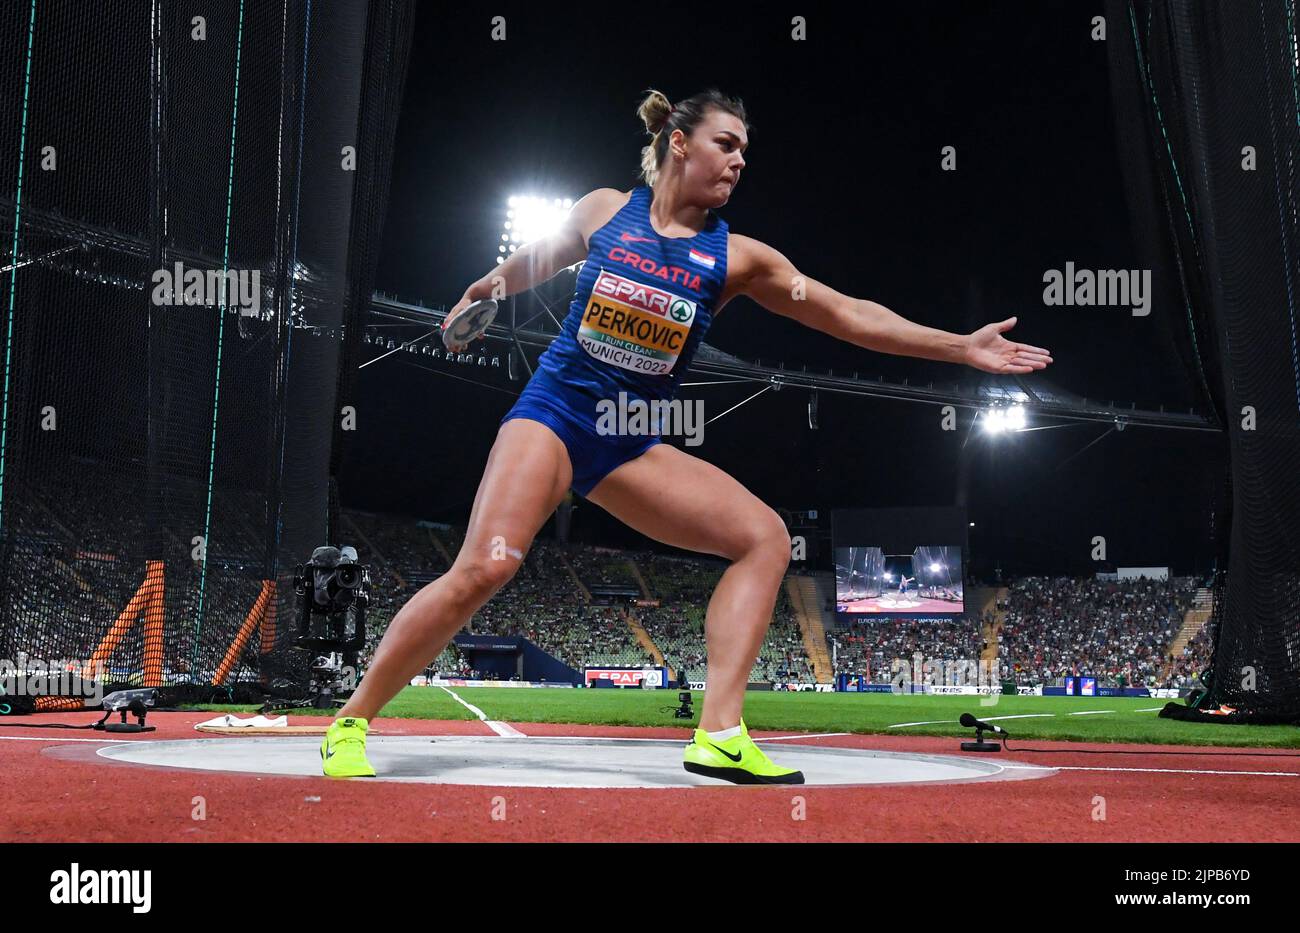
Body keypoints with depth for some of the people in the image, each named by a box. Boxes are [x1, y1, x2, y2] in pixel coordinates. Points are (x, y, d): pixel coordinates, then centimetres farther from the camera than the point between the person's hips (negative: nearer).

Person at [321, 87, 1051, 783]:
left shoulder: (737, 257, 1)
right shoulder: (603, 210, -1)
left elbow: (851, 315, -1)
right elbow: (534, 262, 20)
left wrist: (959, 346, -4)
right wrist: (476, 295, 33)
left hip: (631, 442, 4)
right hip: (553, 412, -3)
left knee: (765, 537, -12)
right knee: (485, 568, -23)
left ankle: (720, 733, -14)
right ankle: (352, 720, -7)